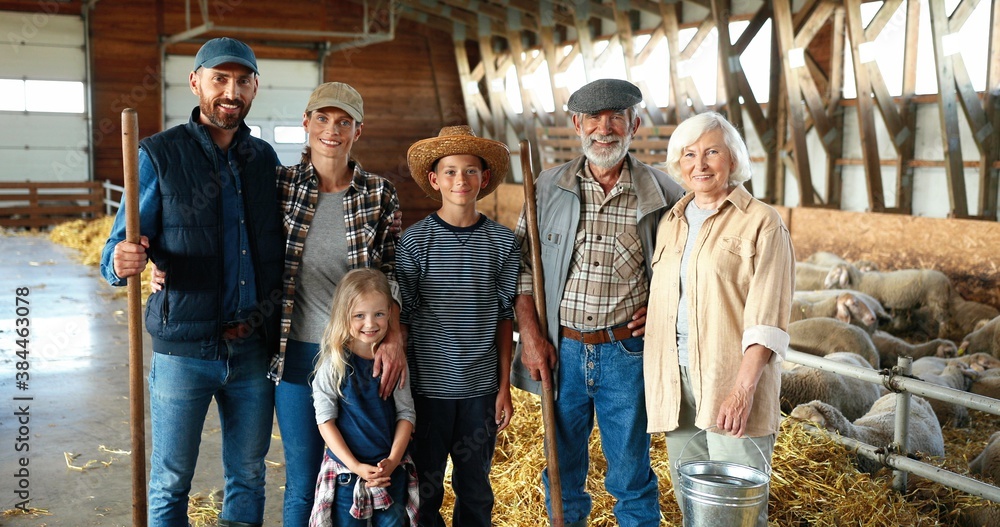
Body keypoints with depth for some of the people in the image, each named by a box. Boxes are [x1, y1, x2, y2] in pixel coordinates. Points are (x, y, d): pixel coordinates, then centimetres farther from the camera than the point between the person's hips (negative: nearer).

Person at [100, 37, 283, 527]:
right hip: (185, 349, -3)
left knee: (248, 477, 14)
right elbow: (117, 249, -4)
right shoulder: (159, 155, -3)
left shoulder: (265, 159, 8)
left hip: (255, 349, 3)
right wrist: (122, 262, -28)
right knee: (171, 482, 8)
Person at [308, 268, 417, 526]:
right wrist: (355, 466, -15)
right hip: (346, 471, -2)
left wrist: (393, 460, -12)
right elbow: (325, 420, -9)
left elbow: (406, 413, 0)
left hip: (392, 470, 2)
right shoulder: (334, 364, -9)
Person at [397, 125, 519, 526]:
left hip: (481, 387, 2)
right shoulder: (415, 241, -5)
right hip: (428, 384, -1)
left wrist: (505, 387, 4)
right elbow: (402, 317, -1)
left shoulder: (502, 242, 1)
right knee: (425, 488, 9)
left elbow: (504, 317, 5)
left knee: (476, 488, 13)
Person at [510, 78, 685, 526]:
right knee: (563, 471, 16)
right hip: (561, 350, 2)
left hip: (626, 352, -1)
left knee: (630, 476, 10)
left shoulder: (663, 194, -3)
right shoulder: (549, 187, 2)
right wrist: (530, 333, -2)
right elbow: (521, 262, 6)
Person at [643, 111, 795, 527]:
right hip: (676, 382, 6)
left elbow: (767, 320, -12)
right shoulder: (670, 223, 14)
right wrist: (657, 381, 12)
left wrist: (743, 389, -20)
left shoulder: (760, 223, -5)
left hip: (730, 383, -6)